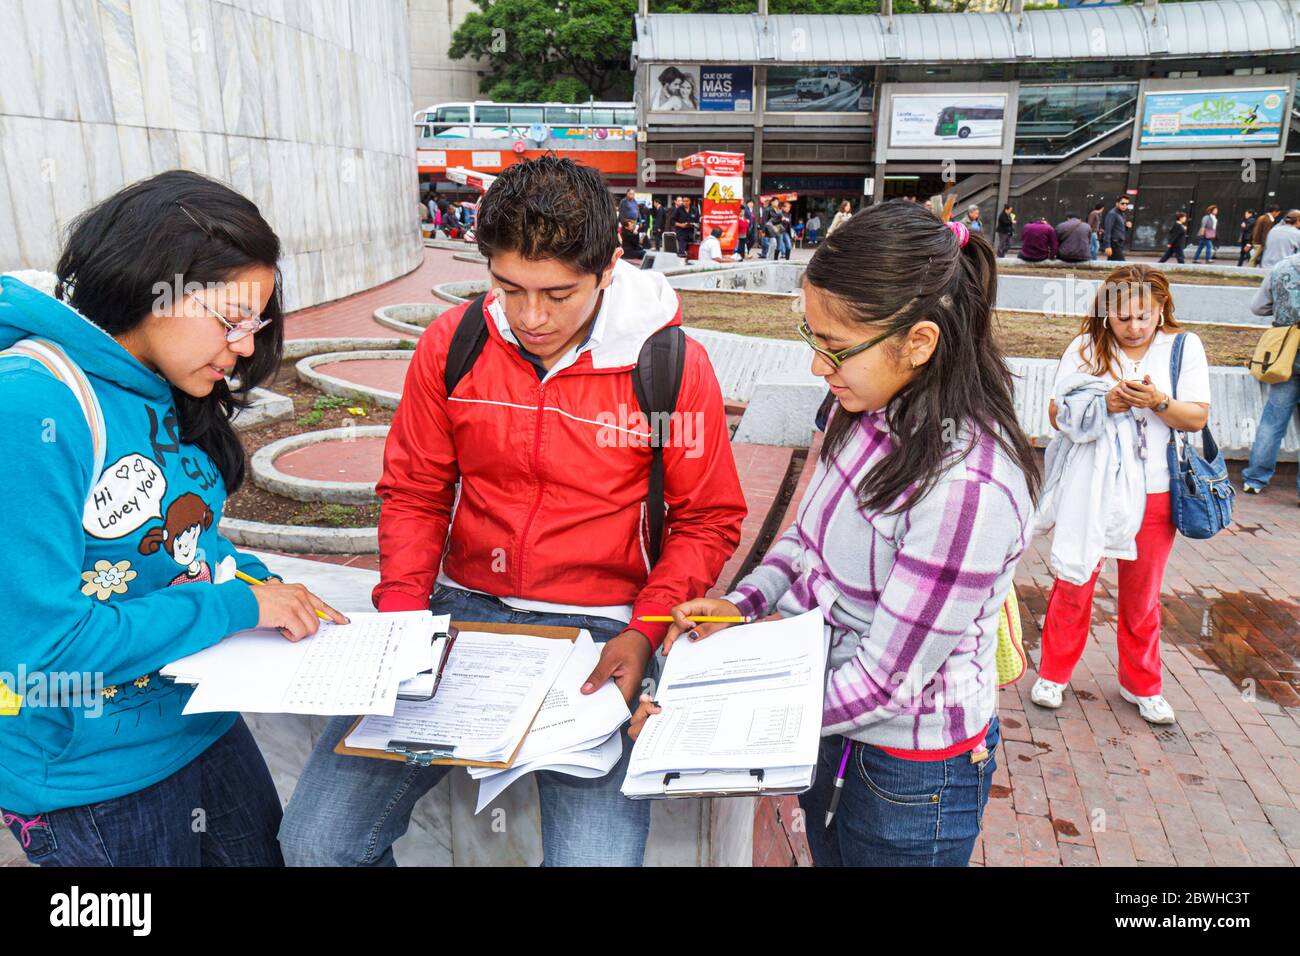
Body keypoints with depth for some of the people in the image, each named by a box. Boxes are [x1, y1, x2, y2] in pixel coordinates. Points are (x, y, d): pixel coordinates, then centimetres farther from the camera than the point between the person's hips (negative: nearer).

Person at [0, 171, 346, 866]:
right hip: (91, 786, -7)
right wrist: (239, 605, -21)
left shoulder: (170, 399, 0)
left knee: (267, 852, 22)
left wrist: (271, 591, -5)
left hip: (207, 726, 7)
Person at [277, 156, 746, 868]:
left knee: (596, 855, -22)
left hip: (597, 629, -2)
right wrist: (401, 614, -5)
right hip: (462, 608, 3)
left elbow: (706, 521, 0)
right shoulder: (452, 343, 0)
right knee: (314, 839, -6)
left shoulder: (674, 365, -8)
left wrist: (644, 633, -13)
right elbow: (414, 493, 9)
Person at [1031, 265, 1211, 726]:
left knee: (1142, 594, 12)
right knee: (1073, 584, 7)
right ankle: (1053, 672, 24)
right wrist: (1105, 404, -21)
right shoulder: (1085, 347, -2)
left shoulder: (1184, 347, 1)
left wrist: (1157, 402, -21)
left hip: (1153, 493, 1)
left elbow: (1198, 417, -2)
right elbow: (1057, 413, -5)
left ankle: (1141, 684, 30)